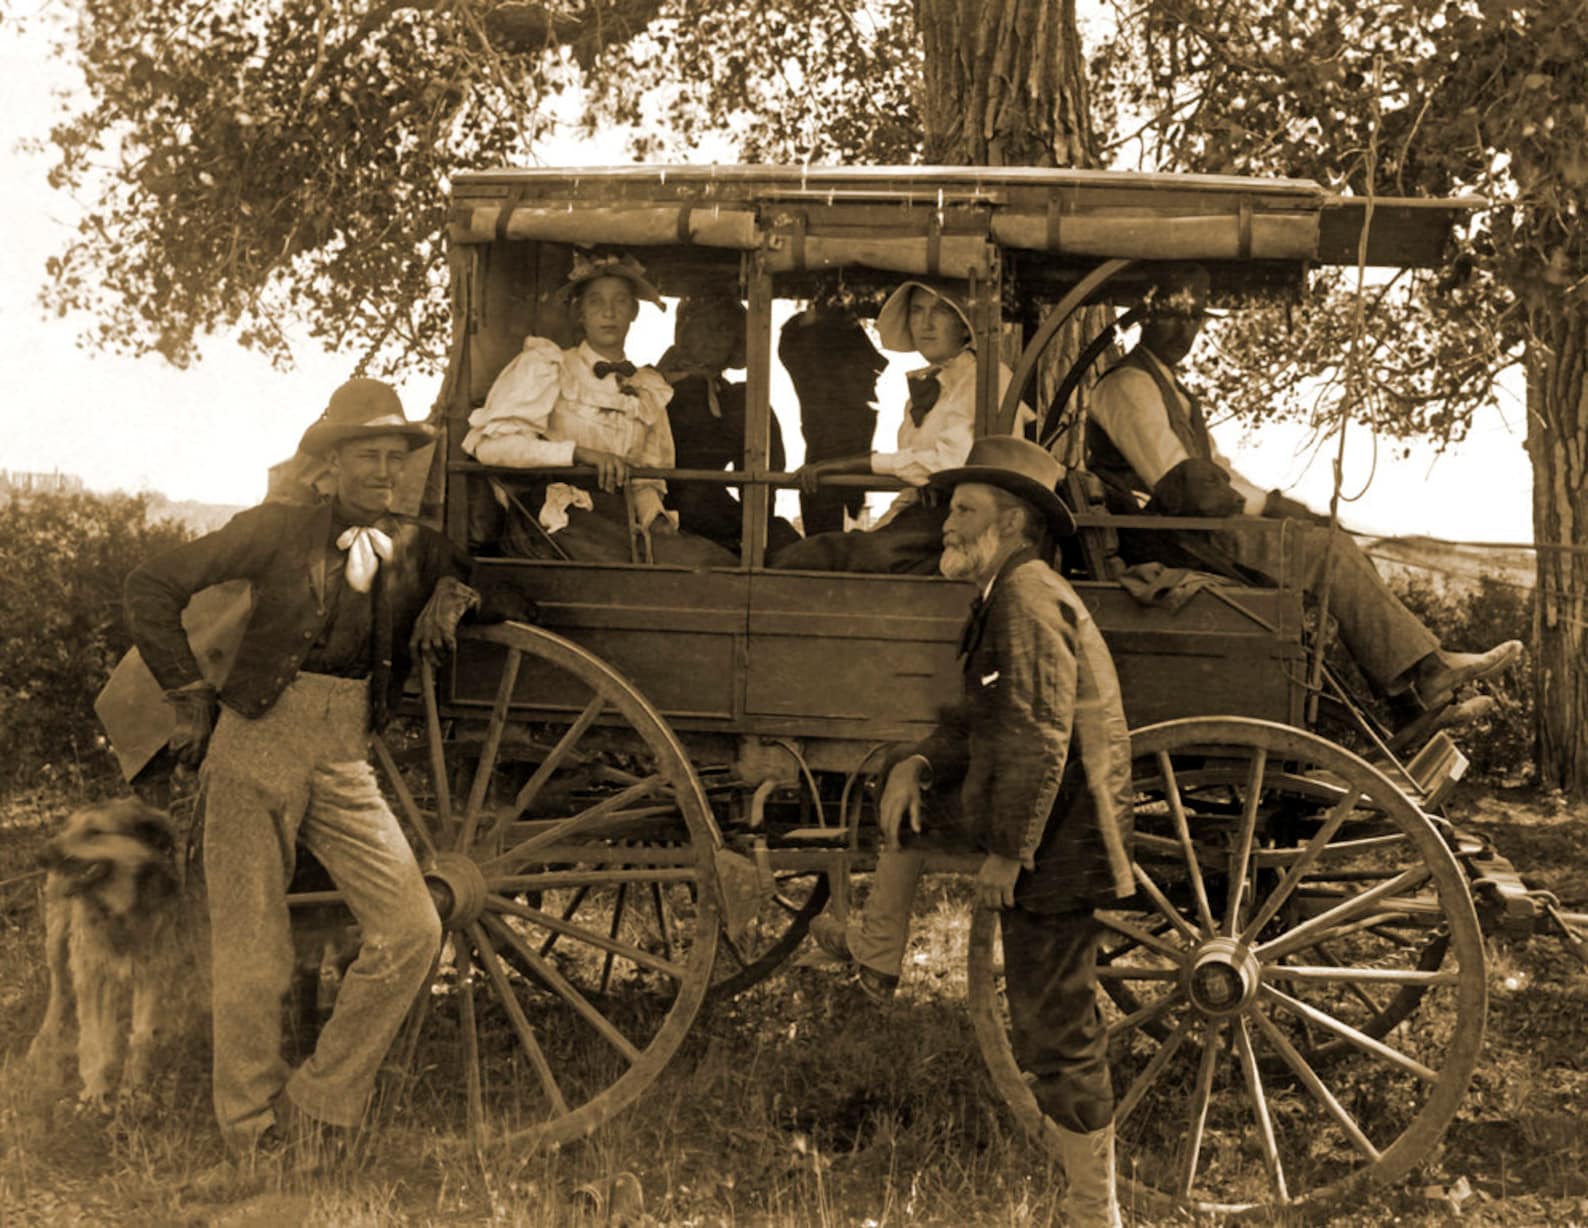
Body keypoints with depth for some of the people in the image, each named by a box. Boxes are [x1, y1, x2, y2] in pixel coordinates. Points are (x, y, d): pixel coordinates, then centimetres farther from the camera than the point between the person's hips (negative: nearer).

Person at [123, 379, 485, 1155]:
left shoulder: (415, 549, 8)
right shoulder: (279, 531, -3)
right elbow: (151, 588, 0)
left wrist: (455, 594, 1)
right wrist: (192, 696, -1)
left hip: (343, 762, 4)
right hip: (256, 749, -4)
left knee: (410, 931, -6)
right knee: (253, 957, 0)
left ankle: (316, 1107, 9)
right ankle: (249, 1133, 17)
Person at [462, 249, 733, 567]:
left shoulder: (649, 389, 24)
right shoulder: (546, 366, 8)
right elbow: (490, 444, -6)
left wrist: (654, 514, -1)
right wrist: (579, 452, -15)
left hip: (624, 522, 5)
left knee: (719, 565, -21)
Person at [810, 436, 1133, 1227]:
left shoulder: (1029, 597, -18)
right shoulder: (1006, 596, 15)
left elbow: (1041, 741, -24)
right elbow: (979, 718, 18)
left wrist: (1006, 855, -21)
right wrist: (917, 763, 0)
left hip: (1056, 839, -10)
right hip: (1027, 822, 10)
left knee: (1055, 1036, -3)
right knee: (910, 786, 24)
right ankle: (877, 957, 31)